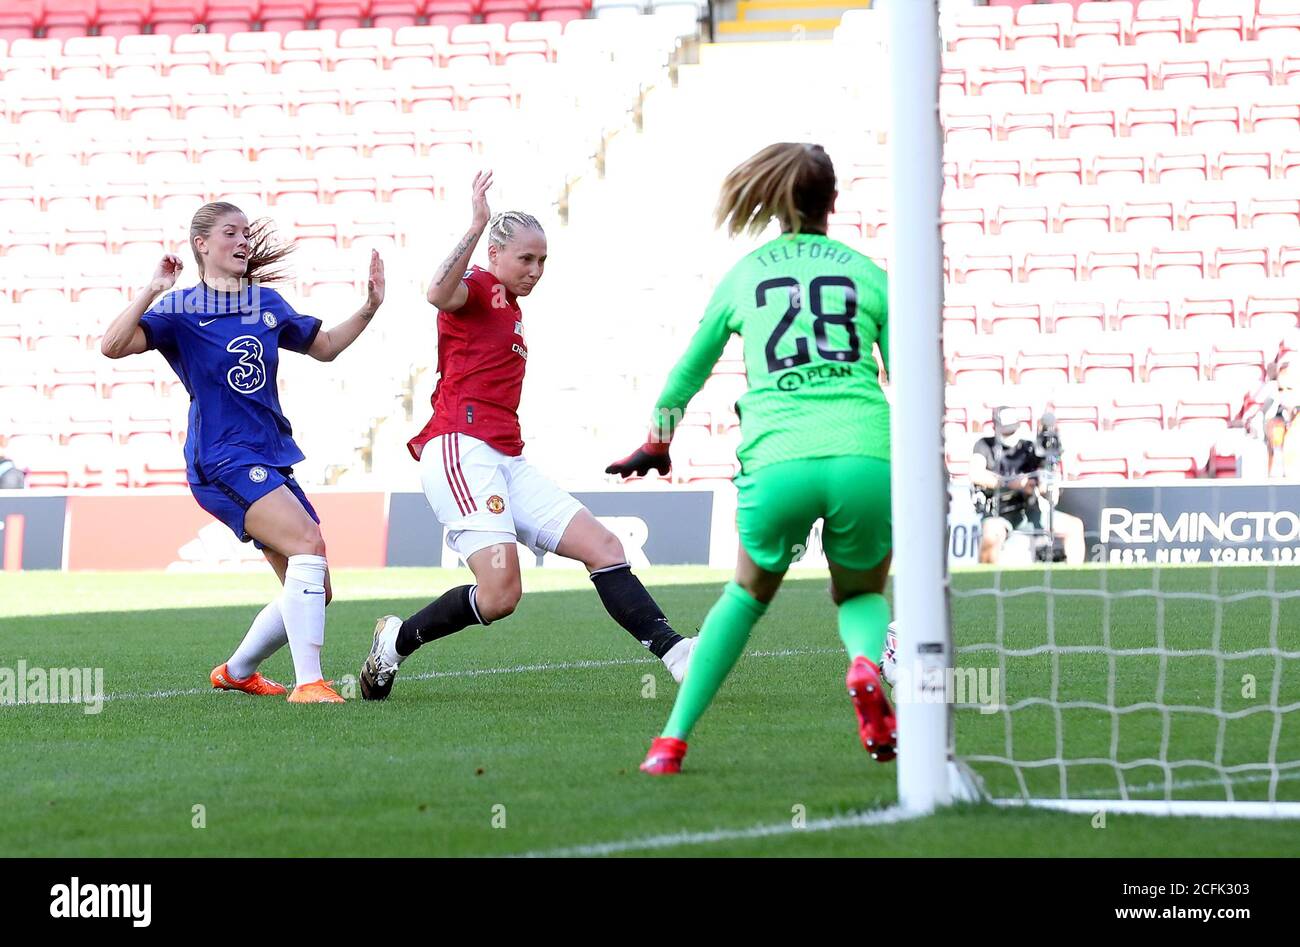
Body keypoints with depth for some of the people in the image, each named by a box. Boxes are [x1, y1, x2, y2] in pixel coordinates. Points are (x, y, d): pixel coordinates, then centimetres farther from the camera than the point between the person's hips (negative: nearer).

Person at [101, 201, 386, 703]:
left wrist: (368, 308, 14)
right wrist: (152, 290, -27)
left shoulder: (267, 303, 13)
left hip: (273, 459, 8)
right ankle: (308, 682, -29)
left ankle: (236, 671, 29)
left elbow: (324, 346, 28)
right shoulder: (182, 309, -5)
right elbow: (113, 345, -19)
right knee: (308, 544, -27)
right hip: (223, 463, -8)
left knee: (314, 589, 7)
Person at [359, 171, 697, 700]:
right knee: (500, 594, -21)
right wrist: (477, 226, -36)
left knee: (603, 548, -1)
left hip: (507, 459, 10)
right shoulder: (478, 289, -3)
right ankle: (396, 640, 0)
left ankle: (678, 657, -6)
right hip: (462, 451, -10)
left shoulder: (508, 309, 24)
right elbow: (440, 294, -29)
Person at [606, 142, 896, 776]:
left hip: (776, 462, 0)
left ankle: (672, 740, 20)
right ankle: (866, 663, -11)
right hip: (865, 459, 0)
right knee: (860, 595, 25)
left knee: (748, 595, 27)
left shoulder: (745, 274, 20)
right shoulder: (867, 273, 17)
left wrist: (656, 443, 50)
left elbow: (690, 368, 33)